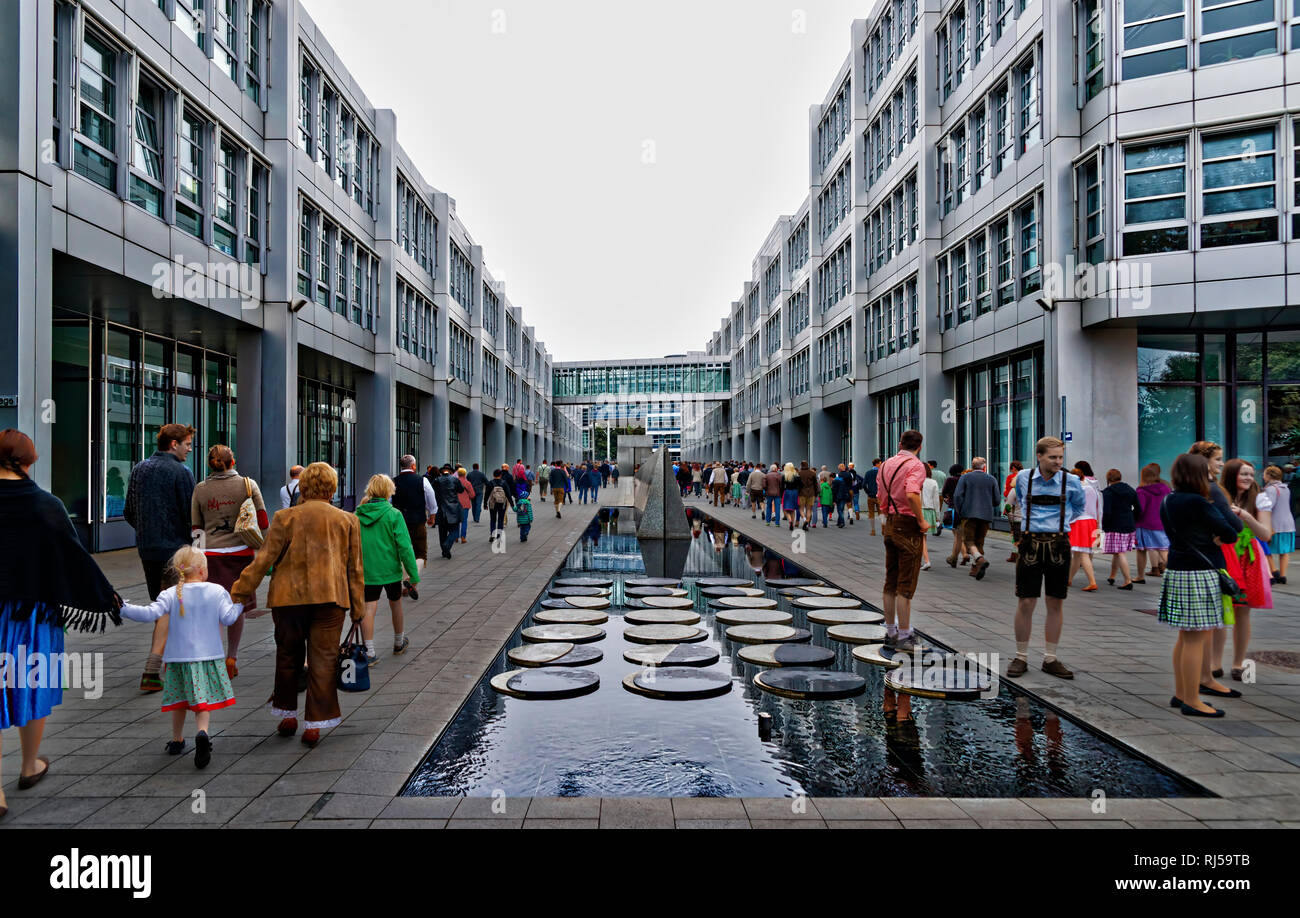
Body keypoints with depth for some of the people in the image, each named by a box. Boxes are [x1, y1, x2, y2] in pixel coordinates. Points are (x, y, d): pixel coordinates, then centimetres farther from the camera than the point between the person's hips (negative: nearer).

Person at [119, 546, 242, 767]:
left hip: (179, 656, 1)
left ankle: (177, 741, 33)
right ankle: (202, 733, -26)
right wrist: (240, 602, 13)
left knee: (180, 700, 19)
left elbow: (151, 613, -16)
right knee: (204, 701, 0)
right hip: (208, 656, -1)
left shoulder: (171, 595, -5)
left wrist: (123, 608, -8)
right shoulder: (217, 591, -3)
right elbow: (228, 618, -3)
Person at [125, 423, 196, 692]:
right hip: (173, 547, -7)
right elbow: (191, 513, -16)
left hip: (146, 549, 8)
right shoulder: (181, 472, -13)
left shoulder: (139, 469, 10)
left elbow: (128, 512, 14)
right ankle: (151, 672, -9)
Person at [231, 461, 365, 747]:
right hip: (330, 598, 0)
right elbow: (354, 568, 6)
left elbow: (264, 559, -3)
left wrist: (240, 591, 5)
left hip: (289, 597, 0)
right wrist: (358, 608, 12)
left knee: (288, 656, 16)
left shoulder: (285, 518, -1)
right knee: (323, 659, 4)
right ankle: (315, 724, 5)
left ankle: (288, 715, 27)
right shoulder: (348, 520, 3)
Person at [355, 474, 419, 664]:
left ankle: (369, 652, -1)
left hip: (366, 571, 2)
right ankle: (399, 643, 34)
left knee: (368, 609, 3)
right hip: (390, 569, -2)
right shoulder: (394, 514, -11)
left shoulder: (357, 514, 0)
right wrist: (413, 575, -8)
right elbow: (404, 546, -13)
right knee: (396, 604, 17)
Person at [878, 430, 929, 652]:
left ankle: (890, 632, 22)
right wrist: (922, 520, -16)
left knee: (890, 582, 14)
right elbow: (911, 494, -27)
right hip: (908, 526, -7)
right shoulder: (915, 465, -12)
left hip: (890, 525, 7)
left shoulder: (885, 464, 11)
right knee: (906, 584, -3)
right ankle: (903, 637, 1)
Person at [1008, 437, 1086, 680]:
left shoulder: (1071, 481, -1)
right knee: (1025, 603, 0)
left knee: (1056, 603, 6)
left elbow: (1079, 505, 20)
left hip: (1059, 545, 1)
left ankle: (1050, 659, 17)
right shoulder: (1023, 477, 1)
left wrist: (1062, 521, 14)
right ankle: (1021, 657, 12)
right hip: (1030, 543, 0)